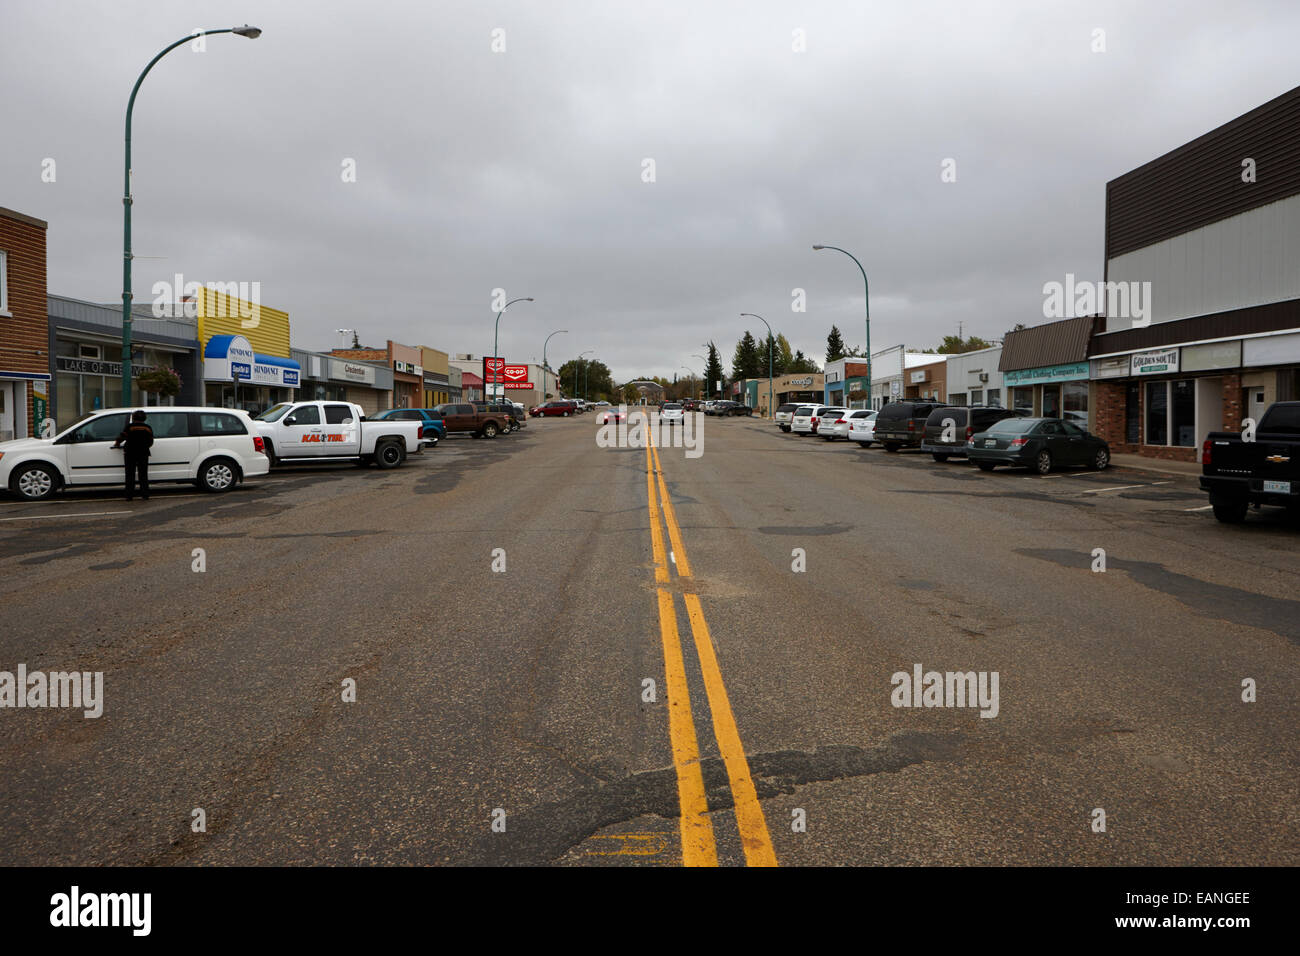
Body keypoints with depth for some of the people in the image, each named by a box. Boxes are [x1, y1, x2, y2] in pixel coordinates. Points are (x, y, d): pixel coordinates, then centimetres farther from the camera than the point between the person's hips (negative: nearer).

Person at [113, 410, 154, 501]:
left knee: (130, 475, 4)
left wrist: (117, 443, 14)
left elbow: (122, 436, -7)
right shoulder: (148, 428, 5)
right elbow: (151, 442, 7)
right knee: (143, 475, 7)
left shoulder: (130, 427, -5)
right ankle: (145, 495, 3)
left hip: (131, 453, -2)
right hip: (143, 454, 2)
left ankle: (129, 495, 2)